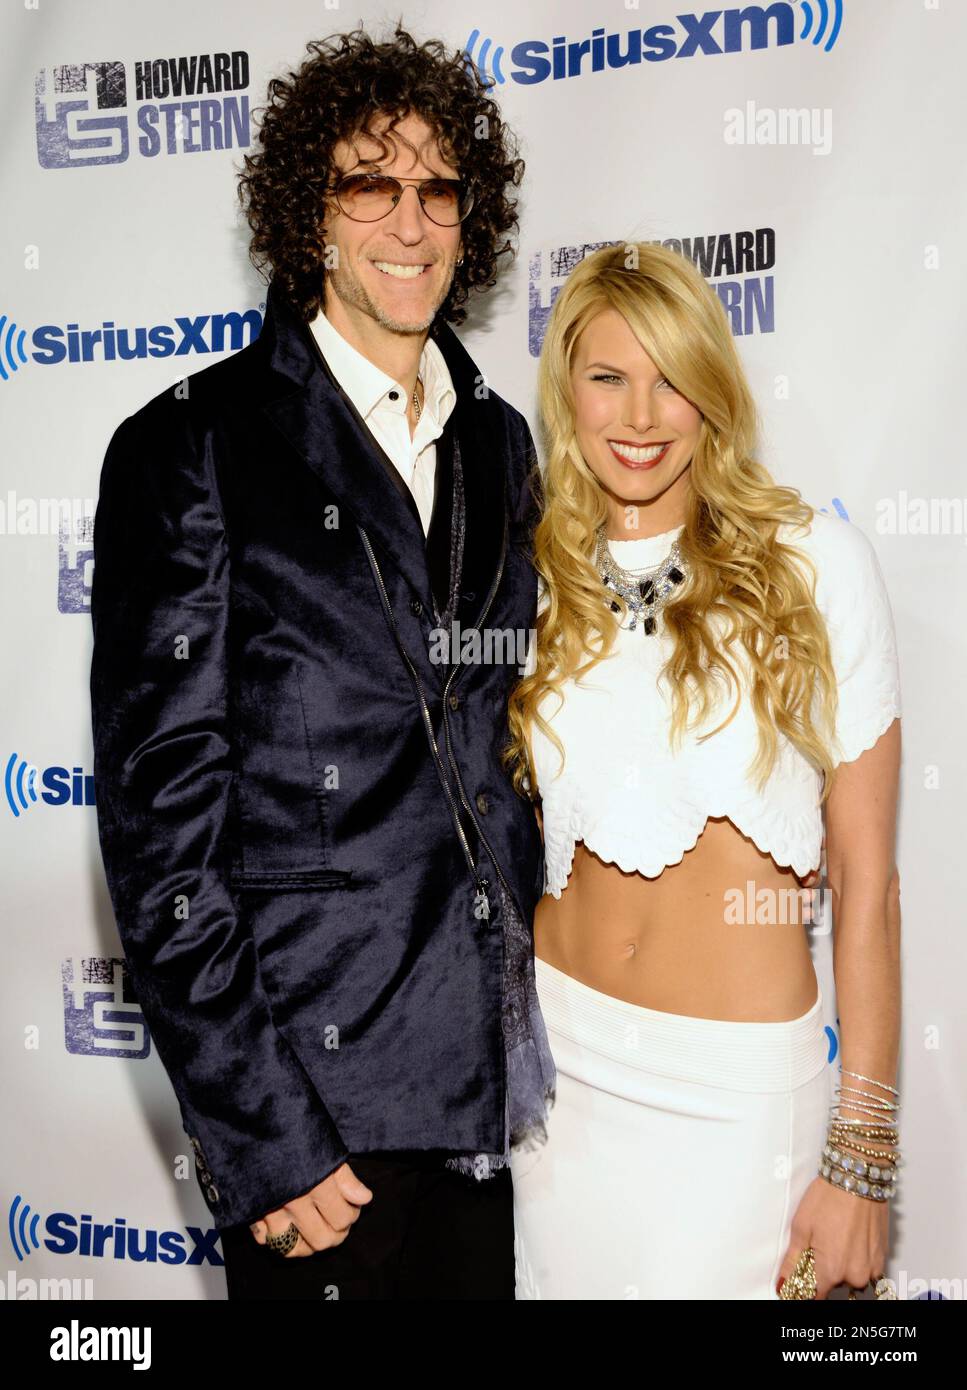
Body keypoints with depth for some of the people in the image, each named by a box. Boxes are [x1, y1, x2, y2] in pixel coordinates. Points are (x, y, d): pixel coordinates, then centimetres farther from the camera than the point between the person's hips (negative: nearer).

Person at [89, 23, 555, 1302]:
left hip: (484, 1069, 6)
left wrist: (531, 1023, 10)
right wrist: (261, 1136, -15)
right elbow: (159, 814, -13)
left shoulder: (498, 444, 8)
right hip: (308, 1078, -5)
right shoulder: (194, 445, -10)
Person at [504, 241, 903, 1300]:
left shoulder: (815, 564, -8)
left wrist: (863, 1155, -8)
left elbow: (866, 878, -7)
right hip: (556, 1054, 3)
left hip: (743, 1090, -3)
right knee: (559, 1277, 18)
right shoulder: (532, 583, 2)